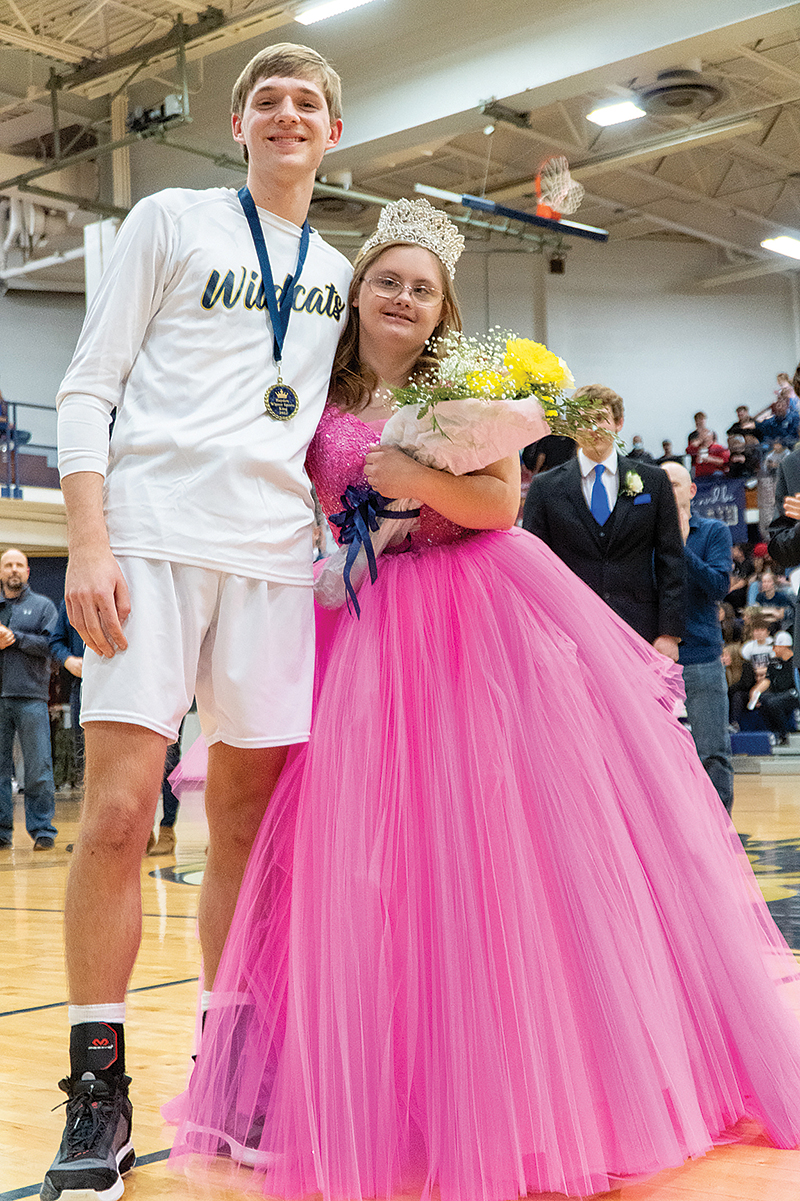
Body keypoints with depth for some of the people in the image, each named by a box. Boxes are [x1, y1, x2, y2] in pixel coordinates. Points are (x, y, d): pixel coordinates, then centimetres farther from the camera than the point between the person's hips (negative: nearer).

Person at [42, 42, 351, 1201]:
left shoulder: (336, 273, 21)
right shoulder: (171, 221, 9)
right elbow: (89, 388, 2)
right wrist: (88, 543, -10)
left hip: (276, 554, 4)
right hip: (152, 537, -4)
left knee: (246, 818, 5)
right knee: (118, 810, -10)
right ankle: (99, 1085, 1)